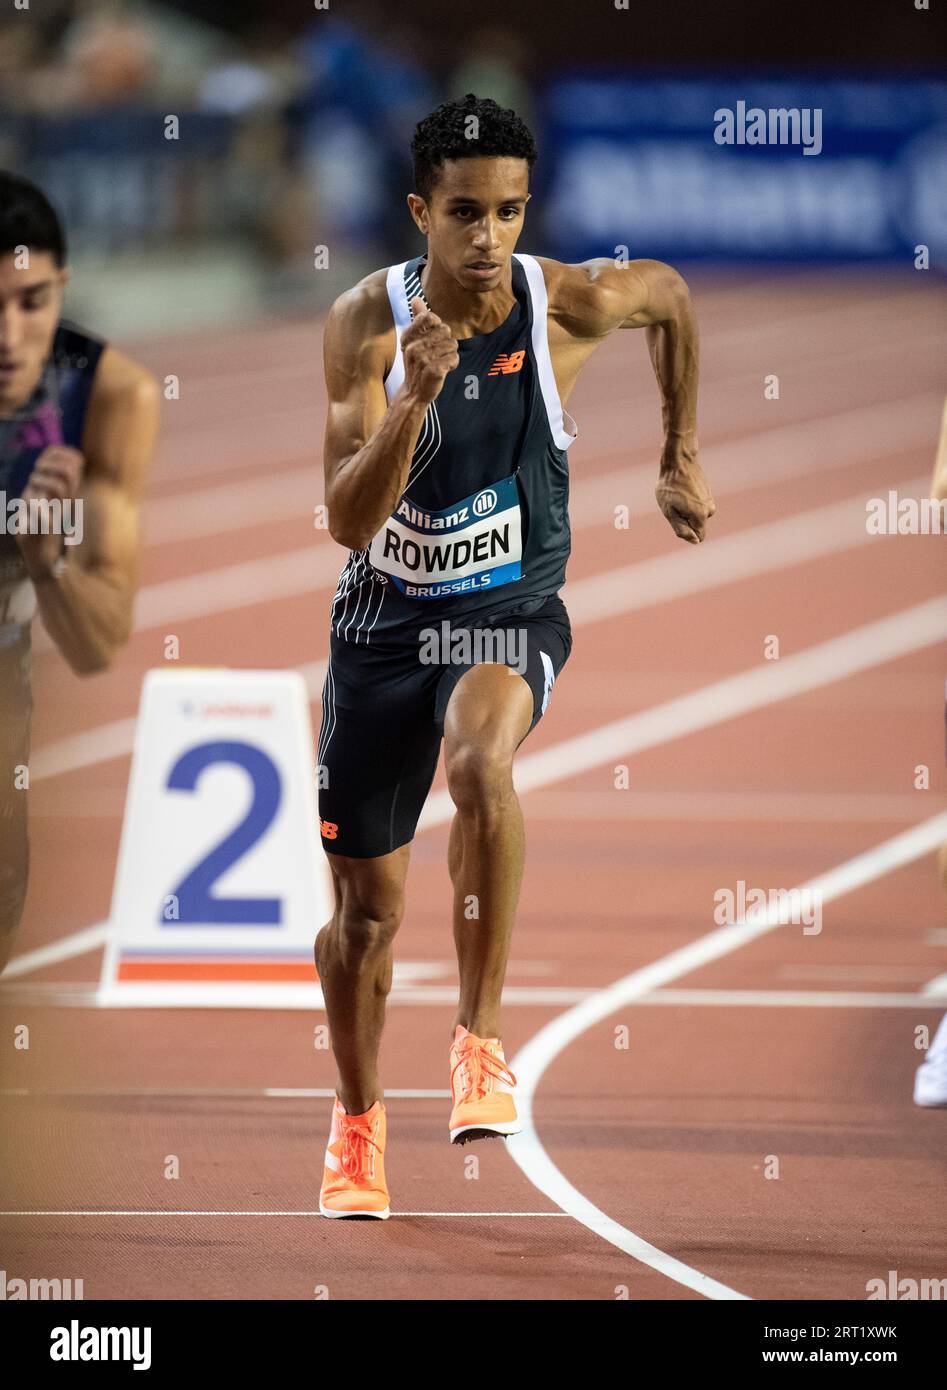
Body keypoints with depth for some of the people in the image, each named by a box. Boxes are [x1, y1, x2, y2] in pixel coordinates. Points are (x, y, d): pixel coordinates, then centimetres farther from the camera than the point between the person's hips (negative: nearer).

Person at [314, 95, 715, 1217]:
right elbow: (348, 521, -22)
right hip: (386, 617, 1)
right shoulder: (368, 322, -17)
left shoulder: (572, 304, -14)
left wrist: (680, 460, 15)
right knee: (366, 905, 9)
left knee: (478, 764, -36)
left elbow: (670, 295, 11)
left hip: (512, 607, -1)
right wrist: (417, 396, -37)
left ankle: (480, 1034, -22)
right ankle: (357, 1122, 34)